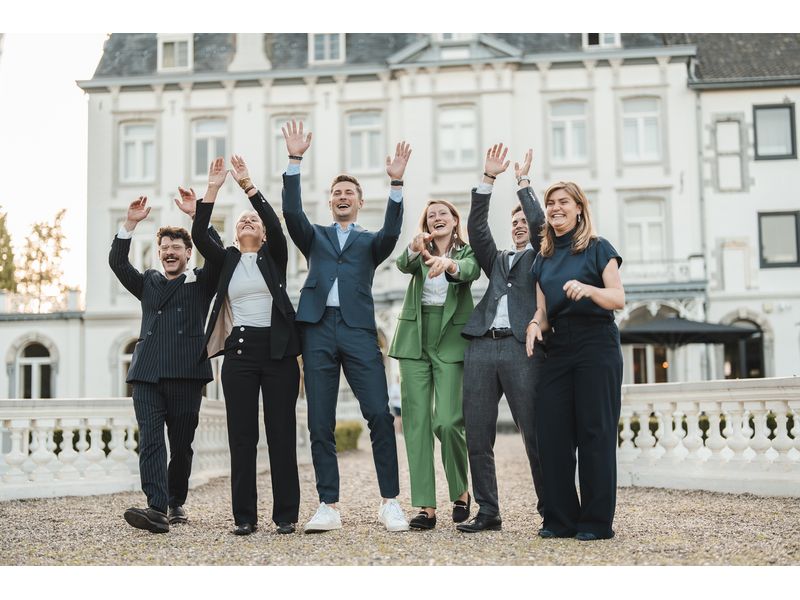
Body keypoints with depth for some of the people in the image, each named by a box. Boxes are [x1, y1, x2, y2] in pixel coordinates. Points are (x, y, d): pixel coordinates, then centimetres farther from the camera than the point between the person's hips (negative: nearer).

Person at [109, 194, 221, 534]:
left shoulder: (202, 283, 15)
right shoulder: (148, 283, 24)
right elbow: (117, 262, 14)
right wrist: (130, 224, 4)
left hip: (185, 372, -2)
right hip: (147, 373, 2)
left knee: (181, 445, 3)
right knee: (151, 441, -13)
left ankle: (176, 504, 20)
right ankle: (157, 509, -22)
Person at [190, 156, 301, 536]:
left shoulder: (273, 257, 9)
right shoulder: (226, 260, 14)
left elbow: (276, 223, -9)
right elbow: (199, 235, -2)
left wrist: (247, 184, -13)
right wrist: (212, 189, -9)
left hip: (277, 348, -1)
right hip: (239, 350, 2)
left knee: (281, 433, 0)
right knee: (242, 435, 1)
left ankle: (286, 514, 6)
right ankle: (244, 516, 7)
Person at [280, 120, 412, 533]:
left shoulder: (370, 242, 18)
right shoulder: (315, 237, 21)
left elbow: (391, 233, -3)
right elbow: (292, 213, 3)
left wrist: (396, 183, -13)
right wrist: (294, 161, -5)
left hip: (358, 329, -1)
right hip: (318, 329, 1)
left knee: (380, 415, -10)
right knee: (320, 424, 0)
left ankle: (390, 503, -3)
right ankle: (328, 507, 5)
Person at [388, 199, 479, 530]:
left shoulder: (467, 252, 6)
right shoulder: (419, 252, 13)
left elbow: (471, 270, -17)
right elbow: (403, 264, -11)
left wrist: (447, 264, -40)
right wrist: (414, 249, -34)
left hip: (451, 341, -3)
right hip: (415, 340, 3)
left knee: (448, 422, -11)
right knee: (416, 422, -2)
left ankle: (461, 491, 14)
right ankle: (426, 505, 0)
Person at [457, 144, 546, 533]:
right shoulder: (497, 260, 26)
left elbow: (540, 223, -1)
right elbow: (476, 228, 13)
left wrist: (523, 181, 10)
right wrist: (489, 179, 8)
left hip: (521, 347, -4)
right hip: (481, 347, 5)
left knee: (536, 436, -5)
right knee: (477, 436, 1)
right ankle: (488, 512, 9)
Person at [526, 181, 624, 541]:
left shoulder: (598, 249, 2)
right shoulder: (543, 259, 17)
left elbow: (618, 299, -6)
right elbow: (543, 309, 15)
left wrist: (588, 289, -24)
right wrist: (535, 324, -7)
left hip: (597, 346, -5)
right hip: (558, 349, 5)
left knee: (595, 433, -4)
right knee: (551, 431, -1)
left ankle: (597, 521, 3)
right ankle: (560, 518, 9)